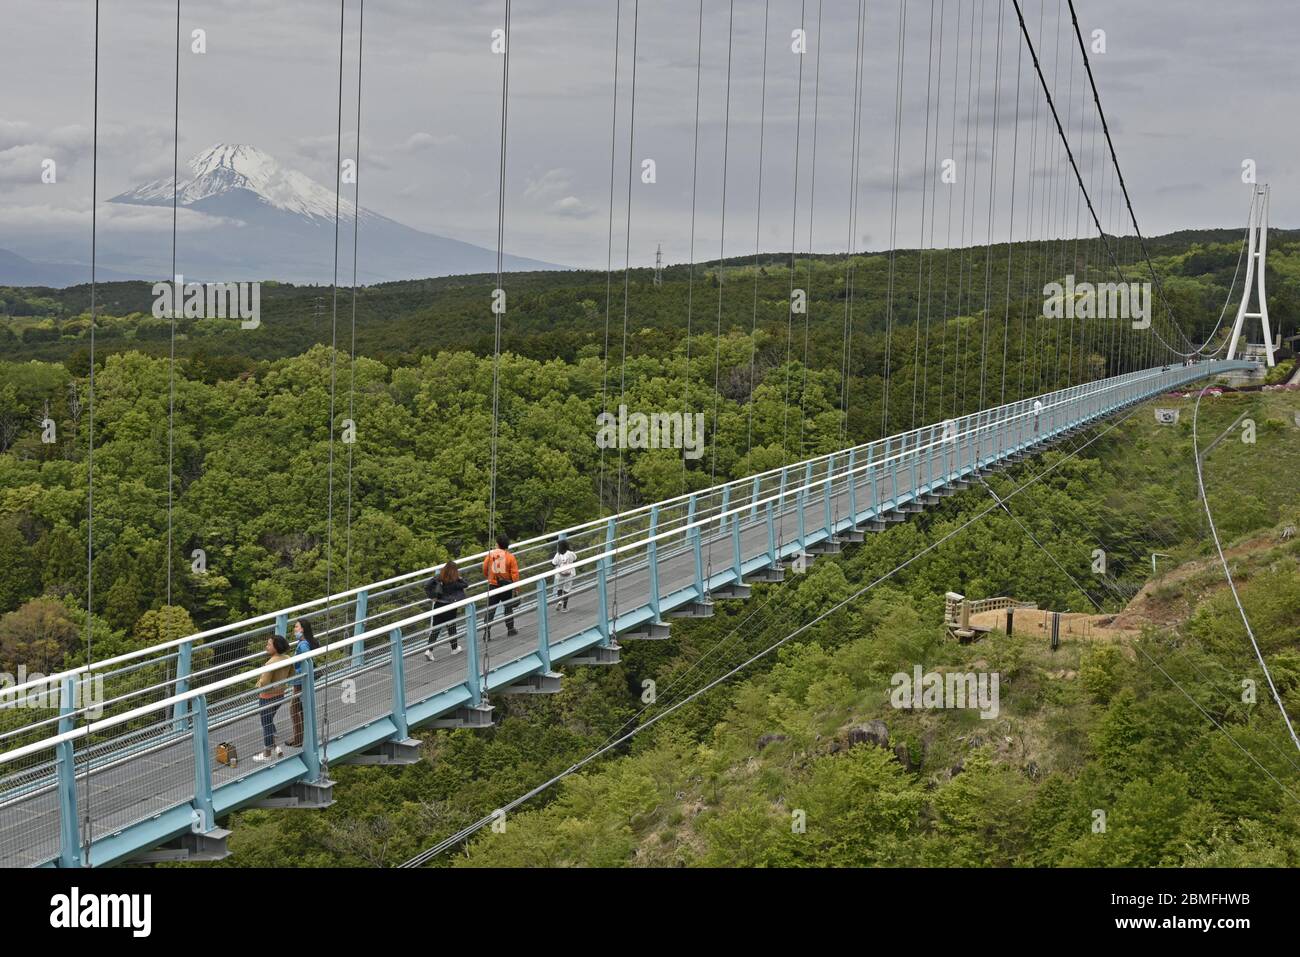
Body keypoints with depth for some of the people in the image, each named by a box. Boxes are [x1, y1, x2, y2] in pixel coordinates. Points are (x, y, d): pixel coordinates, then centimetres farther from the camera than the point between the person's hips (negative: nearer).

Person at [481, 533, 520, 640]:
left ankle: (487, 632, -6)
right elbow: (515, 573, -9)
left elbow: (485, 569, 2)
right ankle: (510, 630, 24)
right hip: (507, 586, -1)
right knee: (508, 608, 16)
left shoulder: (490, 554, -5)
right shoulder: (510, 557, -8)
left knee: (490, 609, 2)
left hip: (493, 585, 1)